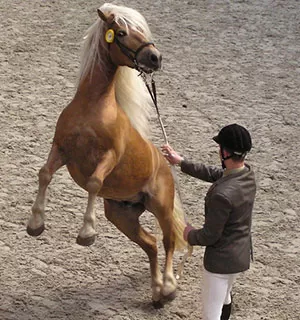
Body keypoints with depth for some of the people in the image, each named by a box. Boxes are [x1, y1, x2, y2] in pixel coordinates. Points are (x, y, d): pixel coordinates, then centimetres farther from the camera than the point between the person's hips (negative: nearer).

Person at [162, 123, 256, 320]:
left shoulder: (222, 194, -34)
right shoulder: (248, 174, -8)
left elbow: (210, 236, -24)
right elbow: (213, 174, 10)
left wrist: (190, 235, -3)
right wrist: (181, 162, 17)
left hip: (222, 259, -8)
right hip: (242, 254, 8)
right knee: (224, 299, 33)